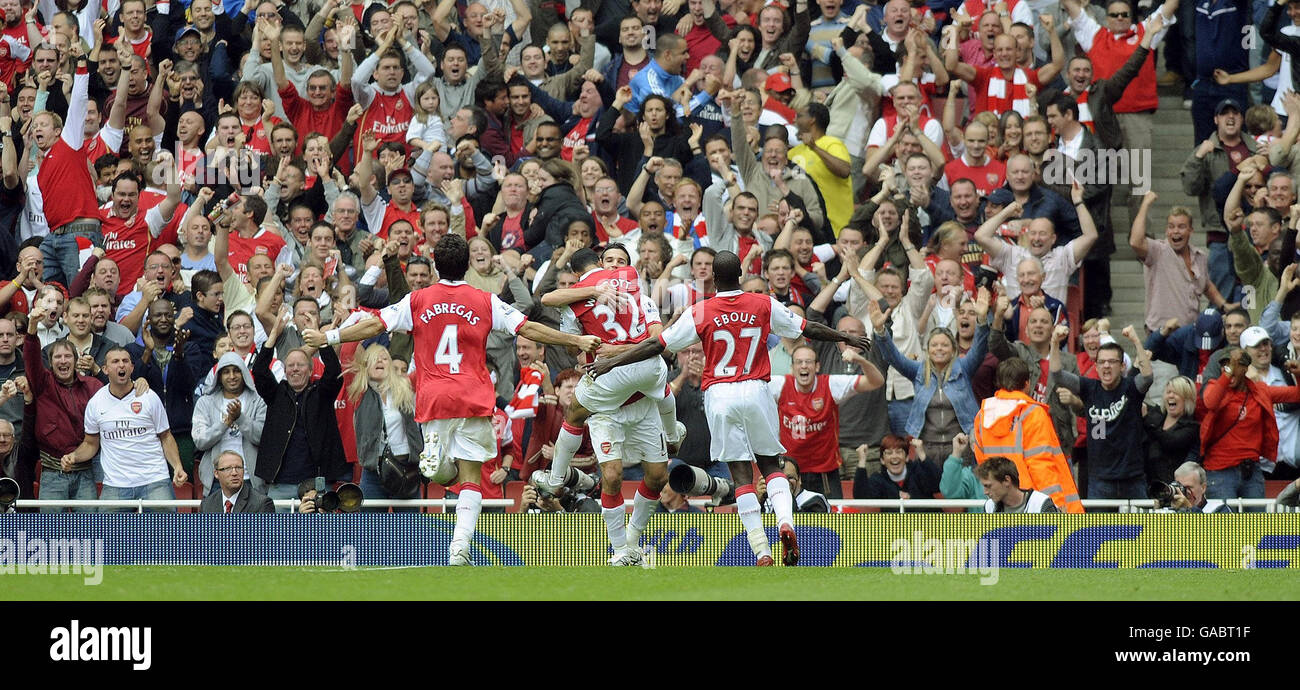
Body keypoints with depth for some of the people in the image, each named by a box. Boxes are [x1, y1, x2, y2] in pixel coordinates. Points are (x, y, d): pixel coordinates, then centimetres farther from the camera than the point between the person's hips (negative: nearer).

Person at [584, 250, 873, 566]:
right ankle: (786, 520, -12)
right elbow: (808, 329, 10)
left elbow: (657, 345, -2)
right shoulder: (764, 305, 0)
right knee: (769, 463, 15)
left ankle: (762, 551, -7)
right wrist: (847, 338, 26)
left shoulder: (700, 313, -4)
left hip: (720, 397, -1)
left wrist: (611, 362, 6)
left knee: (741, 473, 0)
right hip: (756, 390, 1)